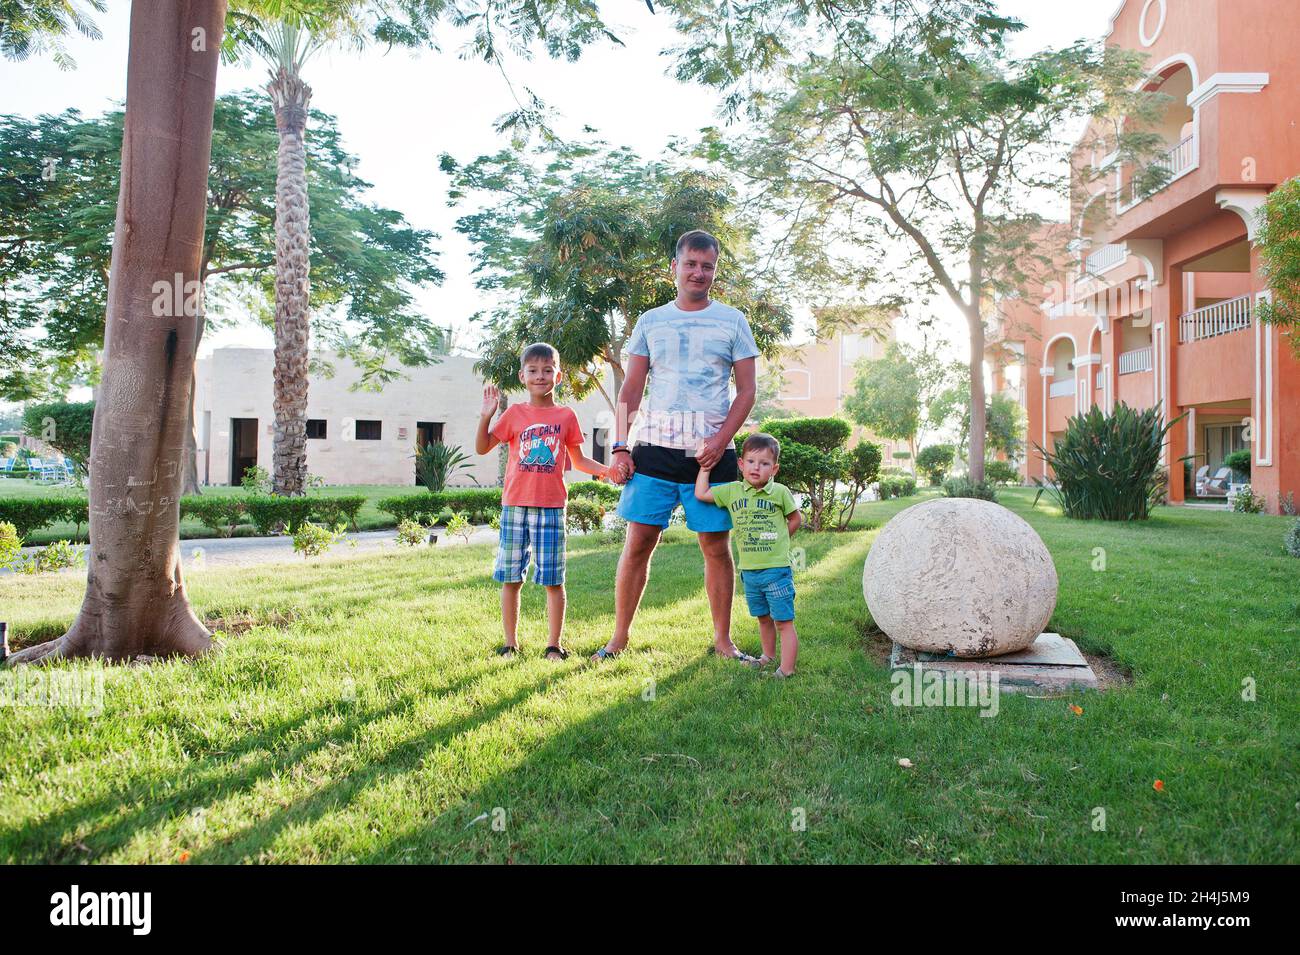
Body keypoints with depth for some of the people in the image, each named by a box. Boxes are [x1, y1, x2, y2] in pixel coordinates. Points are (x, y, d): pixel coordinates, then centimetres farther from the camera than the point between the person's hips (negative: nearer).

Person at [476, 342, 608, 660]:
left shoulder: (566, 416, 6)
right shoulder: (514, 413, 6)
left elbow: (579, 460, 12)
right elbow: (482, 448, 5)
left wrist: (607, 470, -3)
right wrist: (486, 415, -8)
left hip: (551, 506, -1)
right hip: (515, 505, 1)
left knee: (553, 580, 1)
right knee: (510, 578, 7)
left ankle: (555, 644, 12)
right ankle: (510, 643, 19)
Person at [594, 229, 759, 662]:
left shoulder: (732, 321, 7)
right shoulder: (650, 322, 10)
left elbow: (747, 390, 4)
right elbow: (630, 390, 9)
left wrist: (721, 441, -9)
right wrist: (619, 447, -2)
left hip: (711, 454, 0)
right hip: (655, 450, 1)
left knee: (717, 547, 4)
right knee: (637, 544, 0)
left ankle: (723, 640, 17)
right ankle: (619, 637, 12)